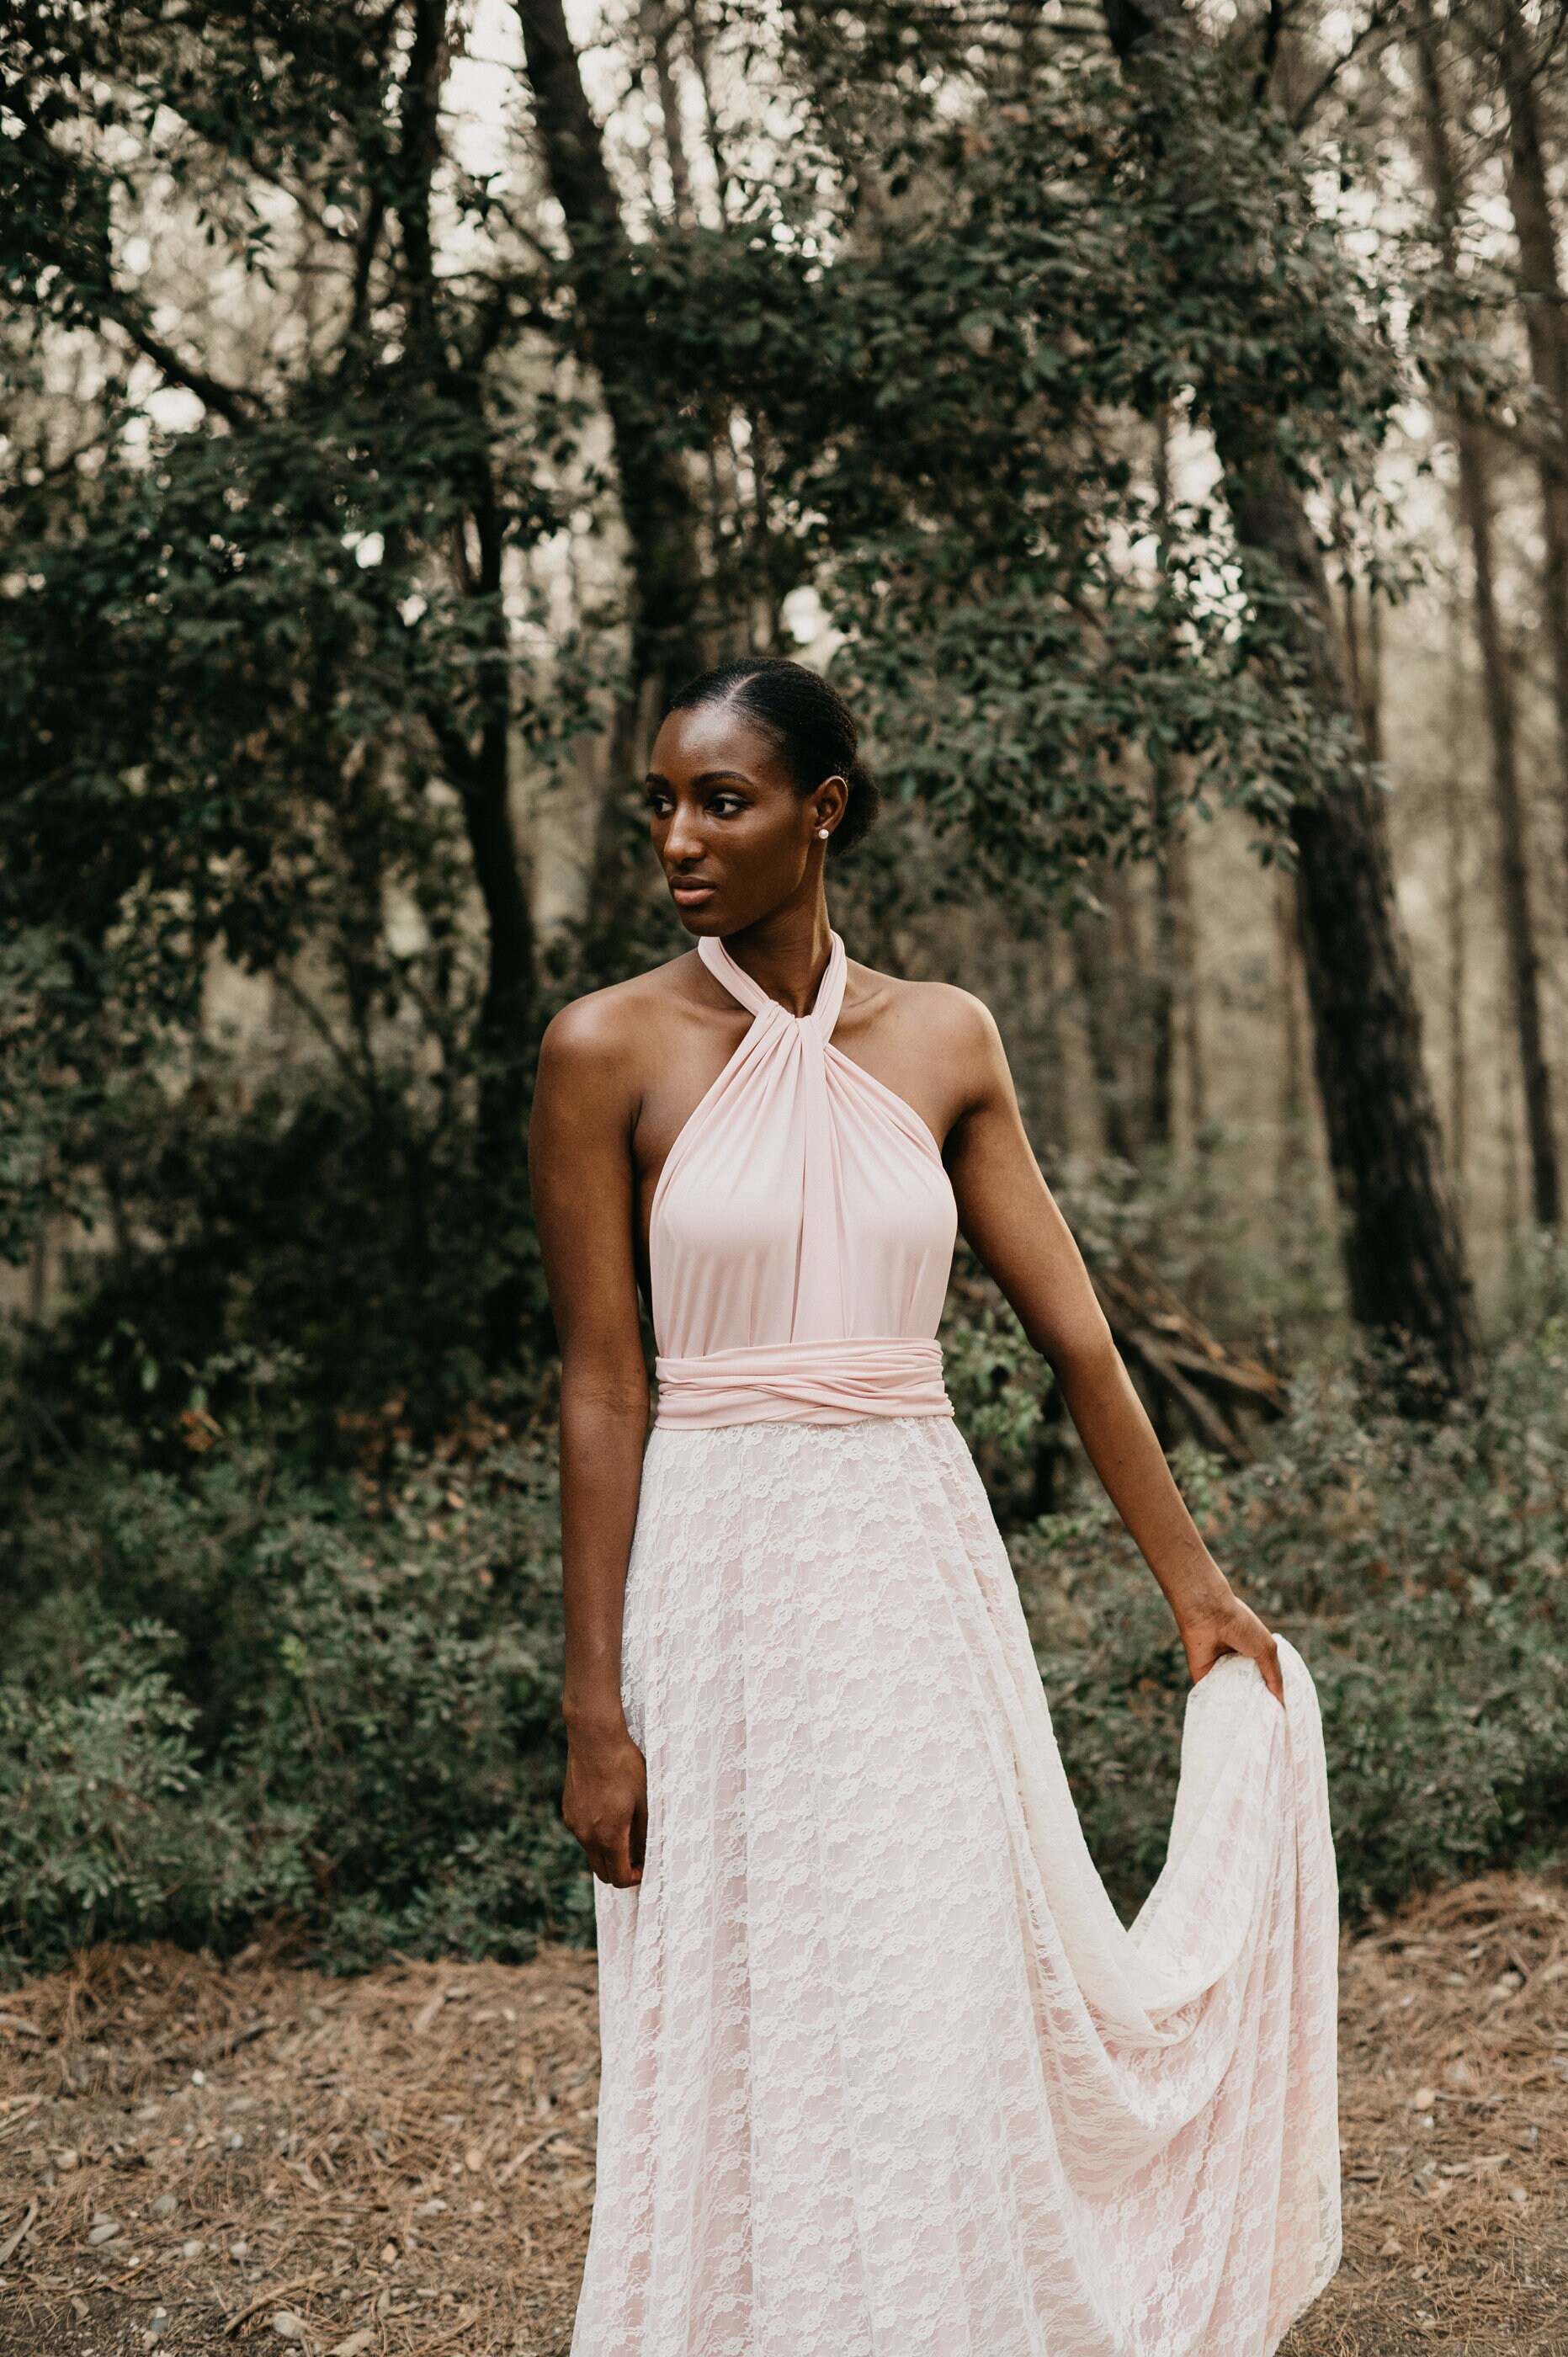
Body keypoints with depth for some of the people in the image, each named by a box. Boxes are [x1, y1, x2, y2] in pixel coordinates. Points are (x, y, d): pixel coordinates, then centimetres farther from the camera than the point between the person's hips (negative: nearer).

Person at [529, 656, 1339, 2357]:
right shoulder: (611, 1050, -5)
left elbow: (1071, 1329, 8)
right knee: (747, 2041, 6)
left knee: (948, 2024, 7)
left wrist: (1195, 1586, 12)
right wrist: (596, 1709, -8)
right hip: (725, 1574, -2)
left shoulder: (942, 1041, 4)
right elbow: (602, 1389, -6)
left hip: (923, 1566, 3)